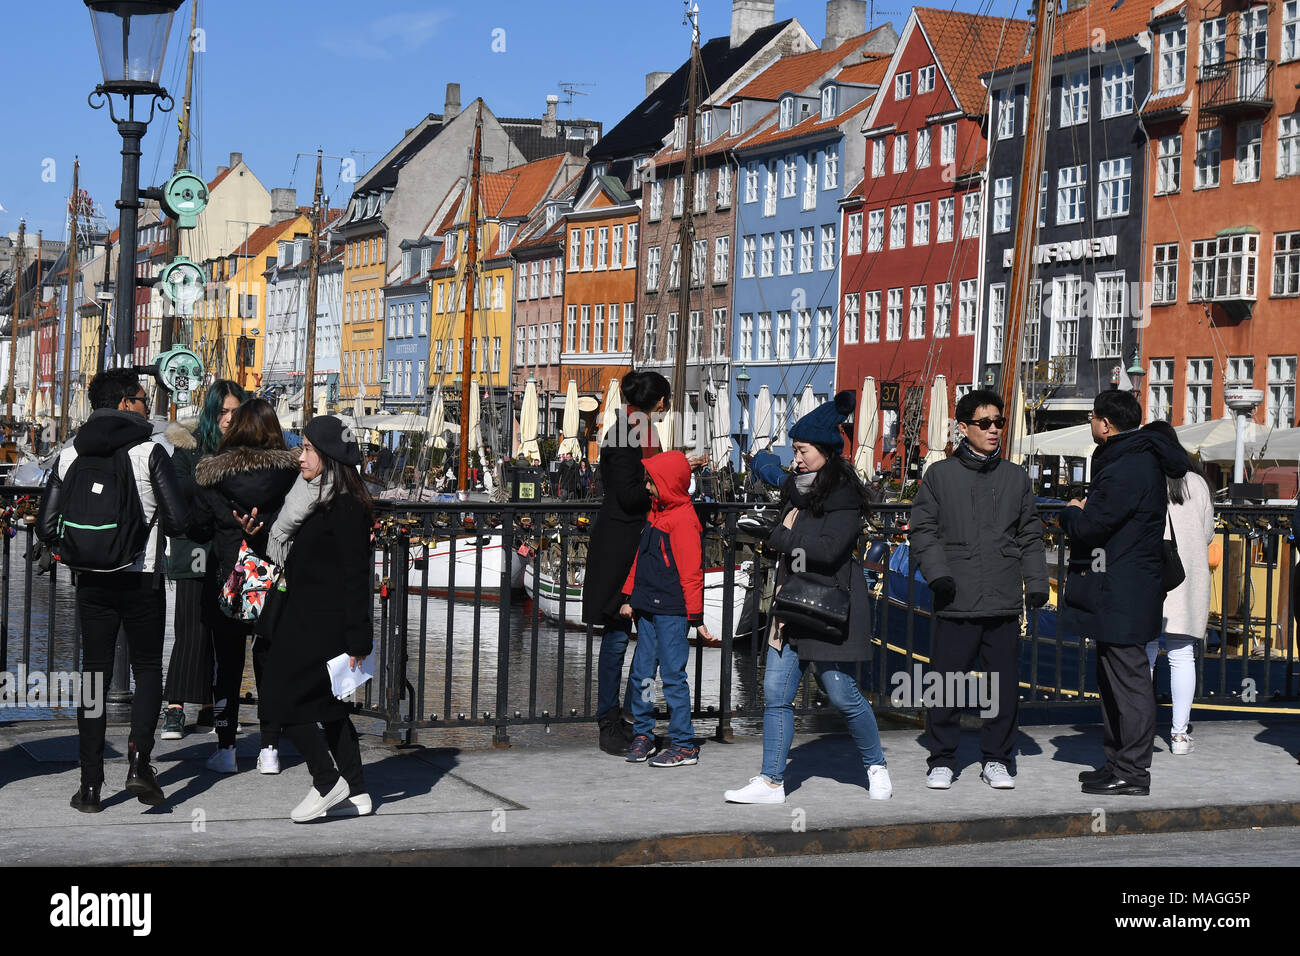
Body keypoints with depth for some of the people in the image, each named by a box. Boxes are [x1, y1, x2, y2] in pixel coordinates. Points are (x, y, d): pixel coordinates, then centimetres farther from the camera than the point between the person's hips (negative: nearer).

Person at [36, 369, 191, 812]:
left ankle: (91, 784, 7)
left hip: (91, 581, 3)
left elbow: (47, 527, 2)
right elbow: (178, 519, -13)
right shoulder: (149, 451, -8)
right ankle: (138, 759, -8)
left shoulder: (69, 455, 4)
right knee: (148, 670, 11)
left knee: (93, 676, 9)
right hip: (141, 580, -3)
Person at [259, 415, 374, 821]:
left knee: (285, 698, -9)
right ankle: (356, 792, 17)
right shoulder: (321, 501, 15)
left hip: (322, 625, -10)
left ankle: (327, 782, -1)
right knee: (327, 705, 12)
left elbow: (356, 576, -19)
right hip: (308, 621, 10)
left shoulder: (346, 508, -16)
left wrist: (357, 639, -20)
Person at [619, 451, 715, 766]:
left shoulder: (683, 520, -14)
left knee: (673, 675, -4)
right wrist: (630, 597, 17)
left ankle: (684, 746, 3)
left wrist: (696, 617, -14)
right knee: (641, 674, 10)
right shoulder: (656, 513, 14)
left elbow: (691, 572, -14)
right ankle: (642, 735, 23)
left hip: (671, 612, -8)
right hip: (648, 609, 8)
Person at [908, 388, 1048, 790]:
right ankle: (942, 760, 12)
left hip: (1004, 604, 2)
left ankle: (996, 760, 17)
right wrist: (937, 572, -10)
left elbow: (1030, 536, 16)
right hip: (955, 604, -2)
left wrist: (1036, 582, 6)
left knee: (1003, 686, 5)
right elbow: (923, 529, 4)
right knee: (946, 685, 0)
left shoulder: (1016, 477, 13)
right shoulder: (940, 475, 5)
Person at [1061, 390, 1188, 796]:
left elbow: (1089, 526, -20)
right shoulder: (1140, 459, 15)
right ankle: (1116, 762, 26)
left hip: (1123, 593, -11)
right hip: (1114, 594, 11)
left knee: (1129, 679, -6)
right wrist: (1084, 511, 5)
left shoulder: (1127, 469, -19)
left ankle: (1133, 773, -1)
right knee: (1112, 679, 17)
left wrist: (1071, 511, 0)